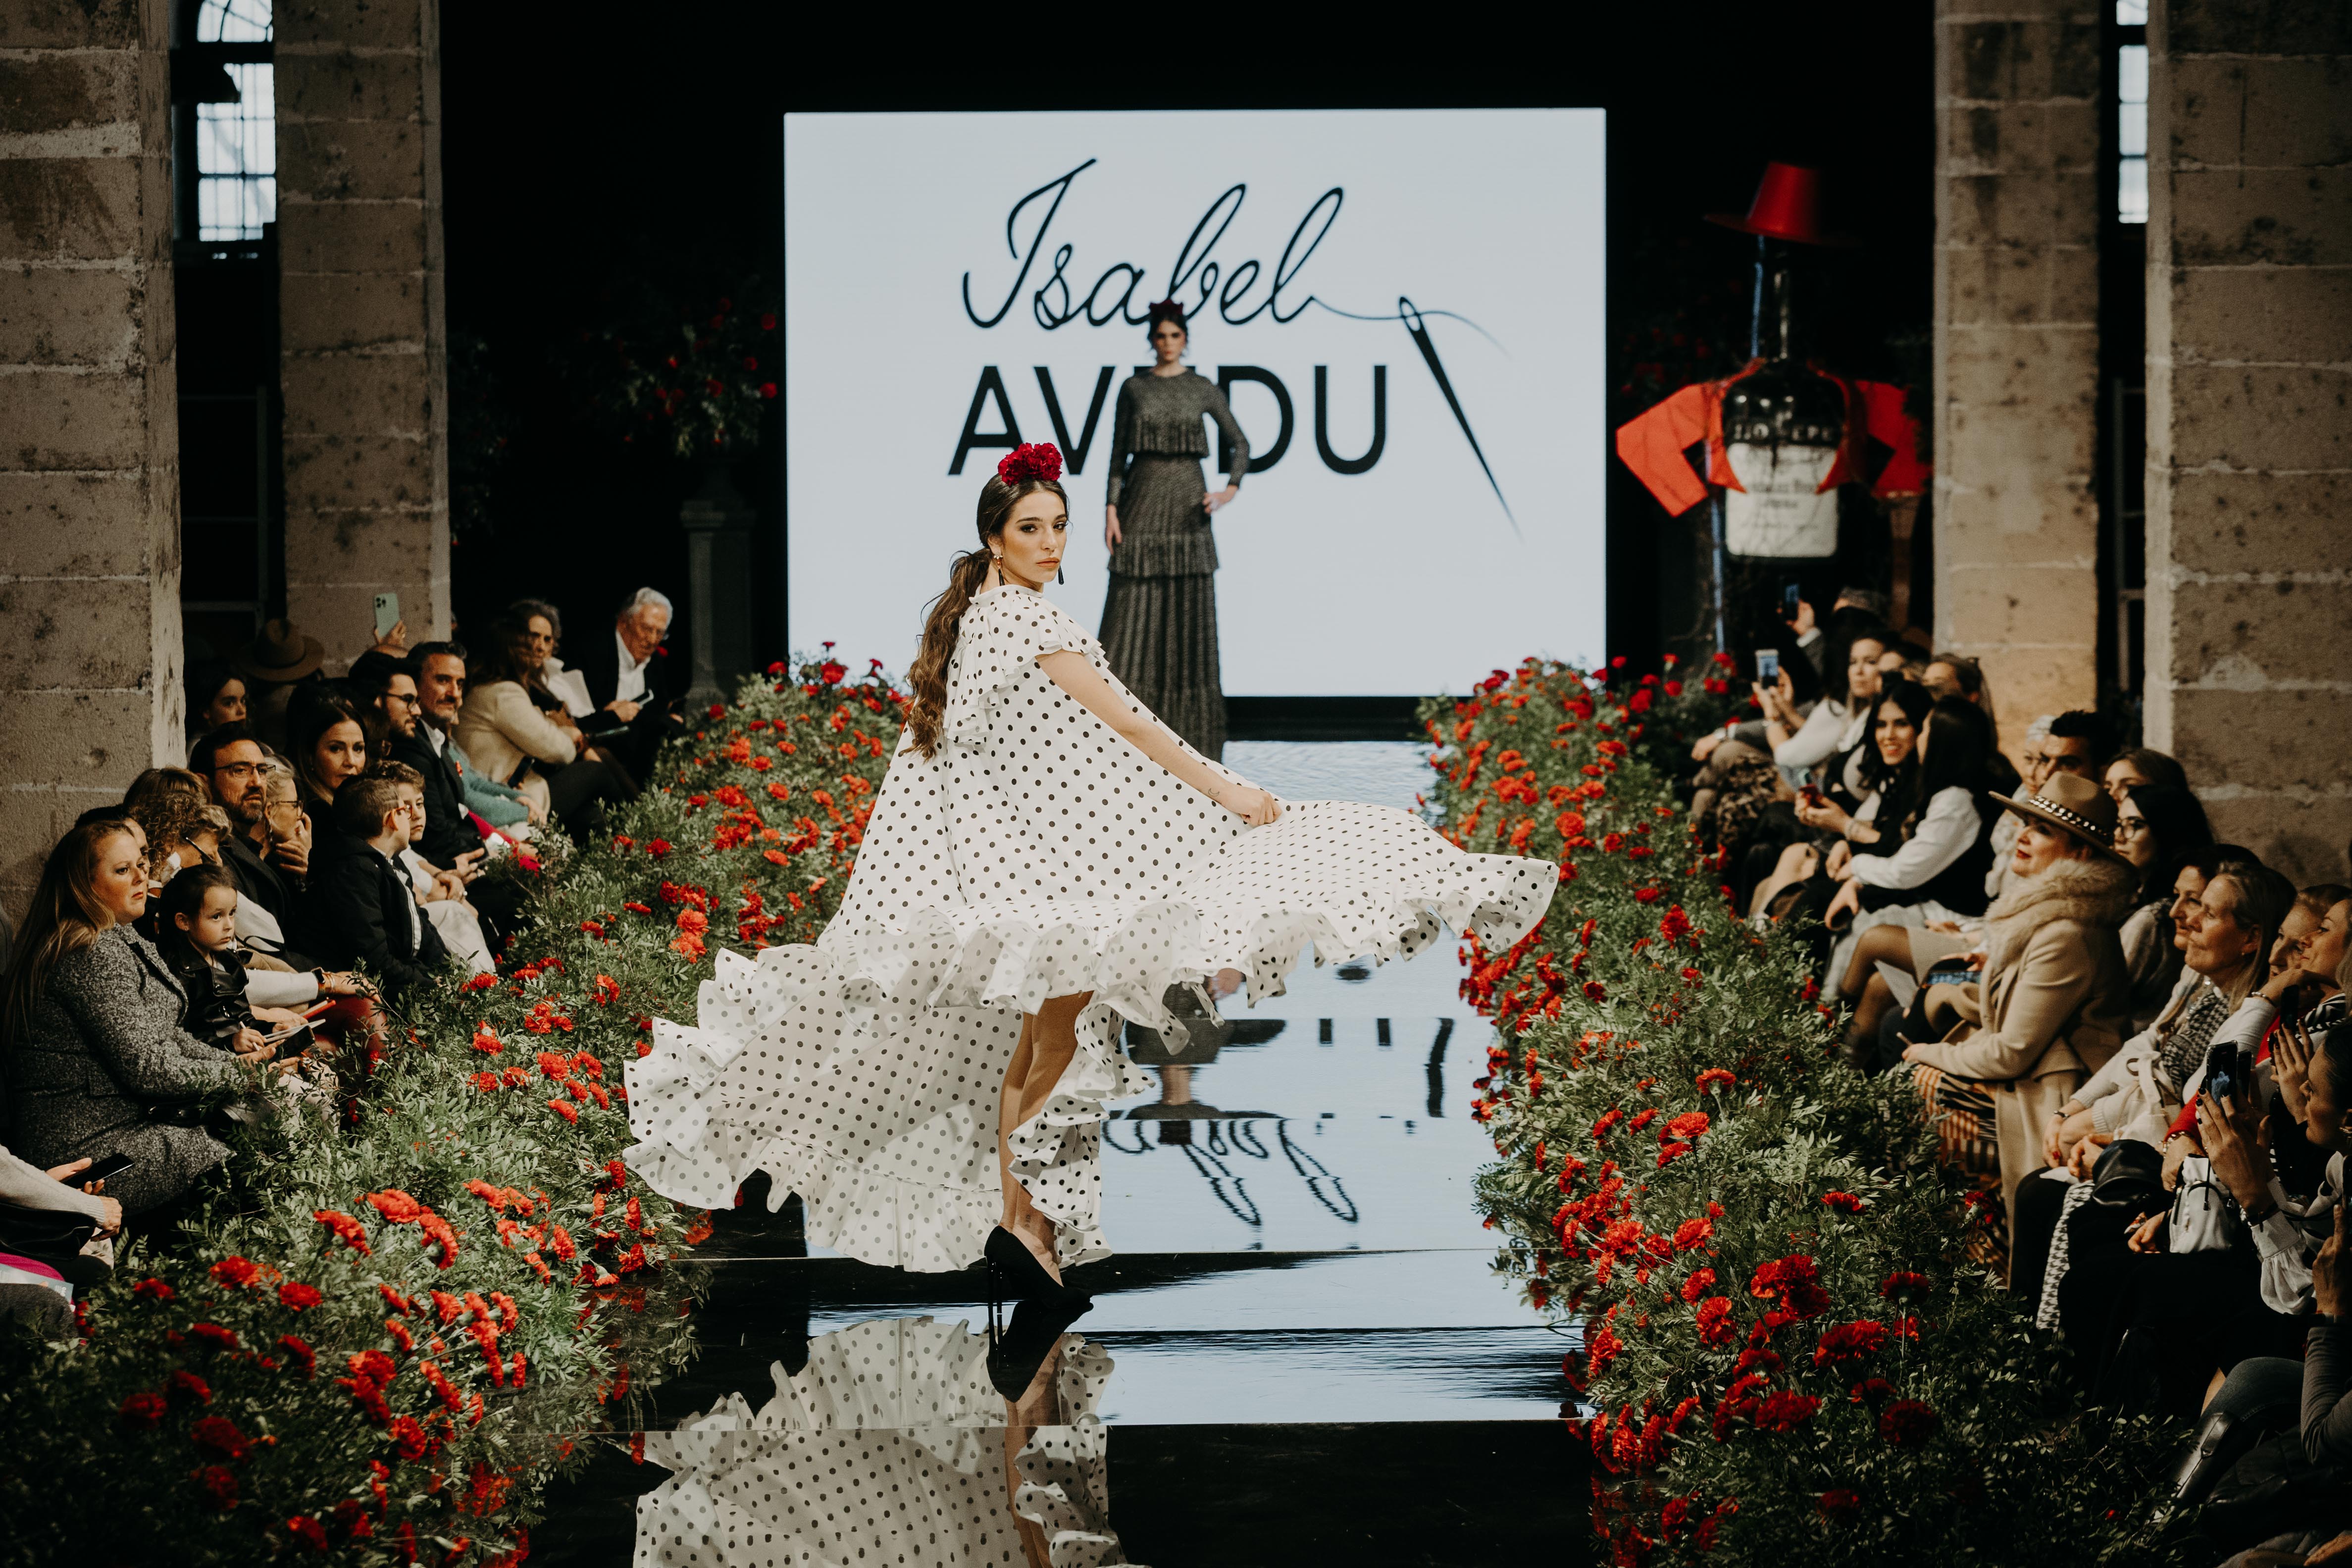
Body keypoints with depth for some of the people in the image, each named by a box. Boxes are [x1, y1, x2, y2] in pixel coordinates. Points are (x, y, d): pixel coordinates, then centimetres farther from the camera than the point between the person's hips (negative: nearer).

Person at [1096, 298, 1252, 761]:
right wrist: (1111, 510, -4)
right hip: (1141, 501, 0)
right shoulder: (1133, 388, 6)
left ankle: (1191, 733, 5)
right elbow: (1118, 453, 6)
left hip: (1186, 505, 0)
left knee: (1189, 614, -1)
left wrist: (1230, 491, -4)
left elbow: (1240, 444, 11)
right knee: (1132, 614, -4)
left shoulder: (1203, 389, 5)